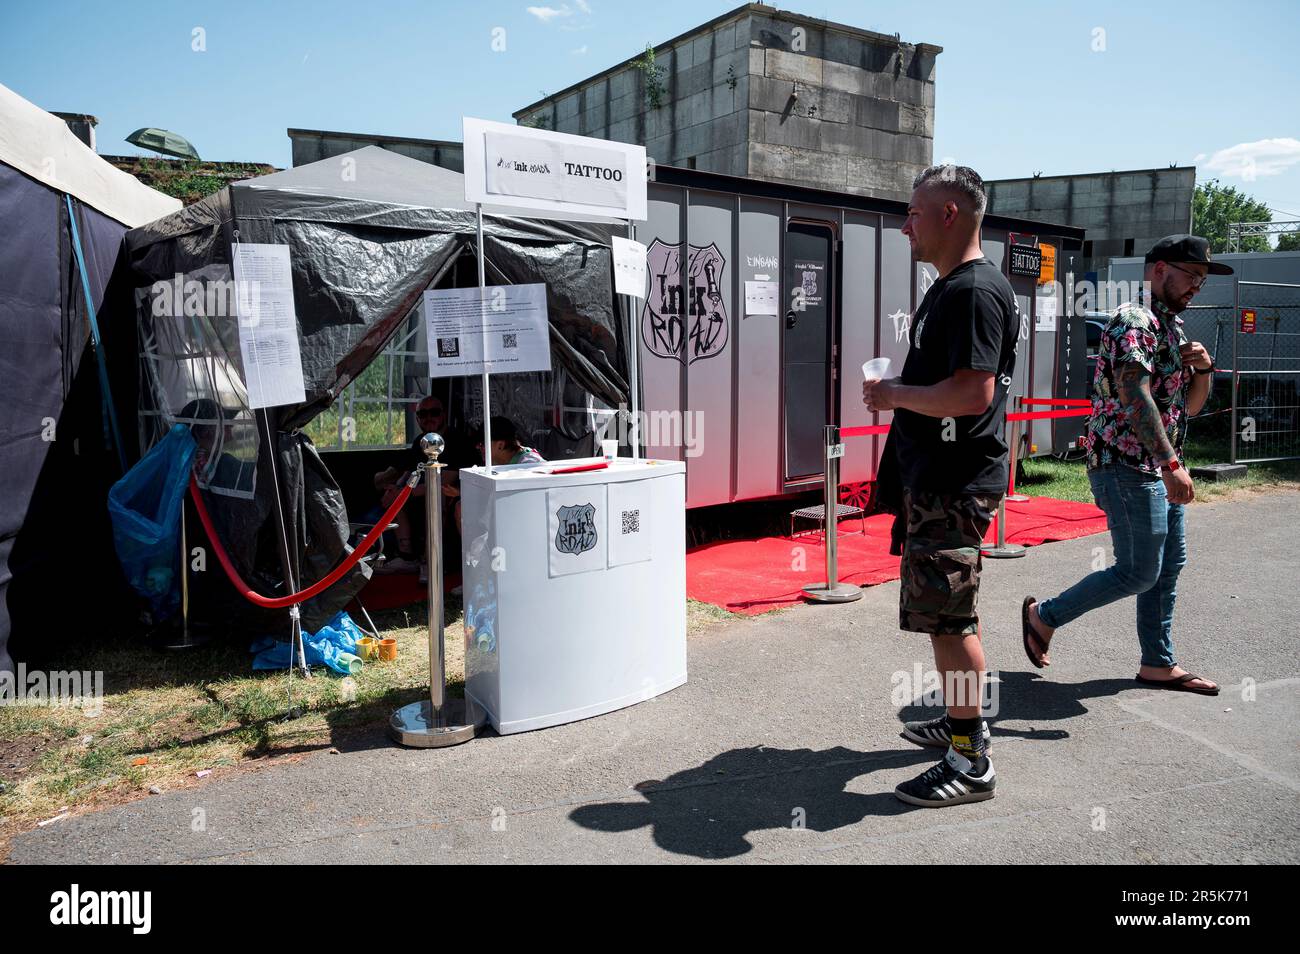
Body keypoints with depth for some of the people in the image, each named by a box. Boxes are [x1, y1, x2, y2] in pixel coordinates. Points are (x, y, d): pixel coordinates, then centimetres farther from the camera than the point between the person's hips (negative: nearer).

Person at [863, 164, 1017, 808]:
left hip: (956, 482, -11)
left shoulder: (976, 291, -17)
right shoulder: (948, 287, 16)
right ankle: (961, 723, 34)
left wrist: (894, 394, -15)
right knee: (947, 612, 19)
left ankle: (971, 762, 5)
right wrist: (895, 394, 10)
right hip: (936, 477, 11)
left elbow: (973, 394, -27)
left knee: (949, 616, -5)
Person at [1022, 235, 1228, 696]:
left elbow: (1189, 405, 21)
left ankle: (1159, 665, 22)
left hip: (1158, 468, 10)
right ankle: (1044, 616, 9)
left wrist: (1202, 369, 0)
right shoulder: (1134, 320, -13)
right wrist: (1171, 463, -32)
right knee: (1138, 573, -6)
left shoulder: (1173, 327, 18)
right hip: (1127, 467, -10)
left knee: (1169, 567, 12)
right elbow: (1135, 395, -26)